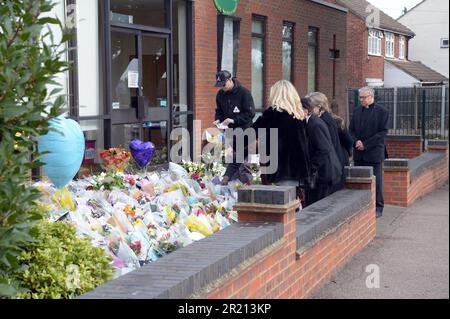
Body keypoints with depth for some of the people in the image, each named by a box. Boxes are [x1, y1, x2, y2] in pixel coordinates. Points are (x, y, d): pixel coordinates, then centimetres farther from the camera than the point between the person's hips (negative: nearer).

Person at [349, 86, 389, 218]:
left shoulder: (382, 111, -3)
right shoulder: (357, 111, 14)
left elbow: (383, 132, -9)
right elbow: (351, 130, 14)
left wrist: (365, 144, -13)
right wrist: (356, 141, -7)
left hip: (374, 153, -5)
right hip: (359, 153, 5)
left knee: (376, 181, 0)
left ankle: (378, 208, 8)